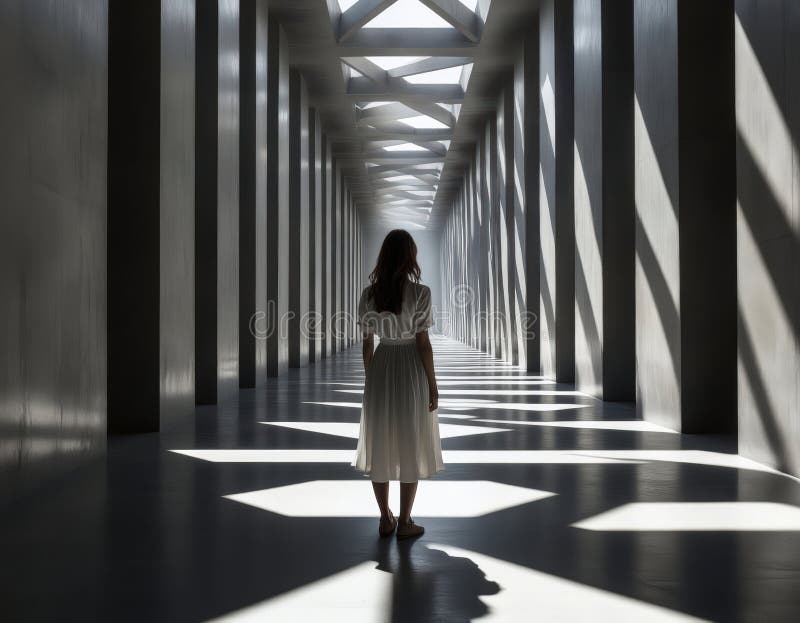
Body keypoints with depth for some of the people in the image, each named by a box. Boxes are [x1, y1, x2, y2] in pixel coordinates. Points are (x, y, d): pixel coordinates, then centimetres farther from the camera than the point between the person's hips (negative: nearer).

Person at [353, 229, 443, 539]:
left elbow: (367, 343, 4)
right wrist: (433, 385, -5)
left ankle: (385, 519, 19)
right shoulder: (420, 292, -13)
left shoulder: (368, 293, -1)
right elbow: (423, 342, -13)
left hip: (380, 369, 4)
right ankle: (404, 522, 12)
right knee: (410, 446, 7)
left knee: (380, 445, 13)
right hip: (411, 370, -4)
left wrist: (369, 380, 15)